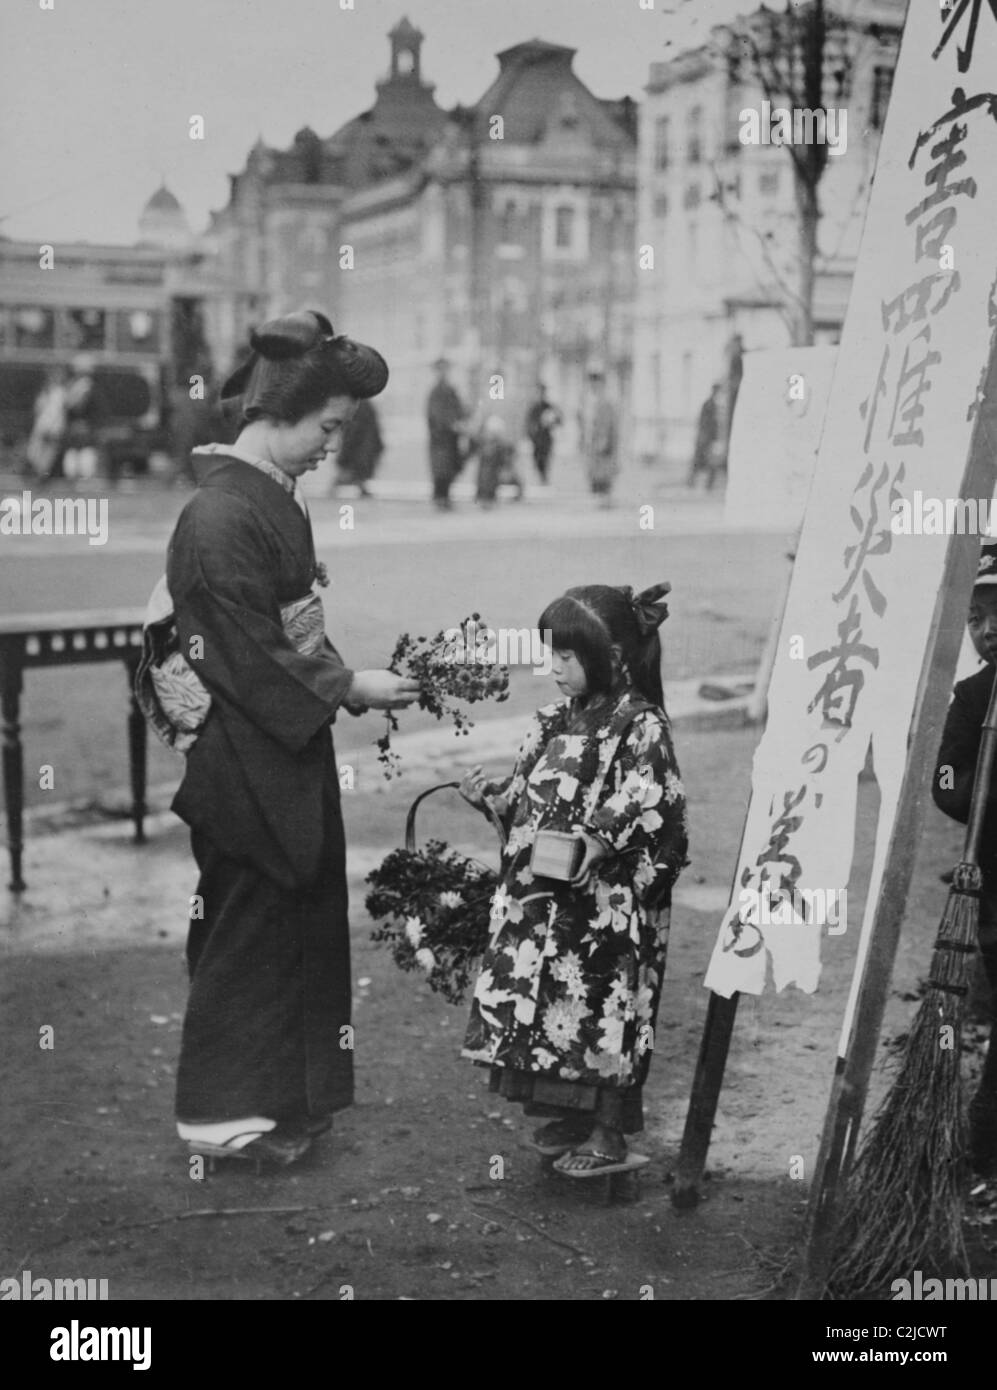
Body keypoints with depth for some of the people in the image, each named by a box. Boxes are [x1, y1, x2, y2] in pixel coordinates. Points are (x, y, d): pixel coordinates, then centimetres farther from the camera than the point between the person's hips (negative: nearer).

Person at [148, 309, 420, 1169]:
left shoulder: (278, 499, 9)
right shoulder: (222, 515, -21)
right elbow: (250, 656, -21)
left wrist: (351, 676, 4)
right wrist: (347, 689, -15)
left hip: (287, 752, 9)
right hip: (243, 764, -9)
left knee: (303, 916, 15)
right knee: (248, 922, 2)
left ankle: (287, 1098, 28)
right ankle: (224, 1111, 17)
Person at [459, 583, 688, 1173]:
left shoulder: (641, 727, -14)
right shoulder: (559, 722, 9)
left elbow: (654, 811, -21)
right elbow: (533, 795, 17)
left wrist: (603, 842, -33)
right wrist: (493, 794, 1)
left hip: (609, 905, -7)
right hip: (547, 901, 7)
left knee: (605, 1004, 1)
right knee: (557, 1004, 13)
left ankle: (609, 1129, 15)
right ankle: (574, 1110, 30)